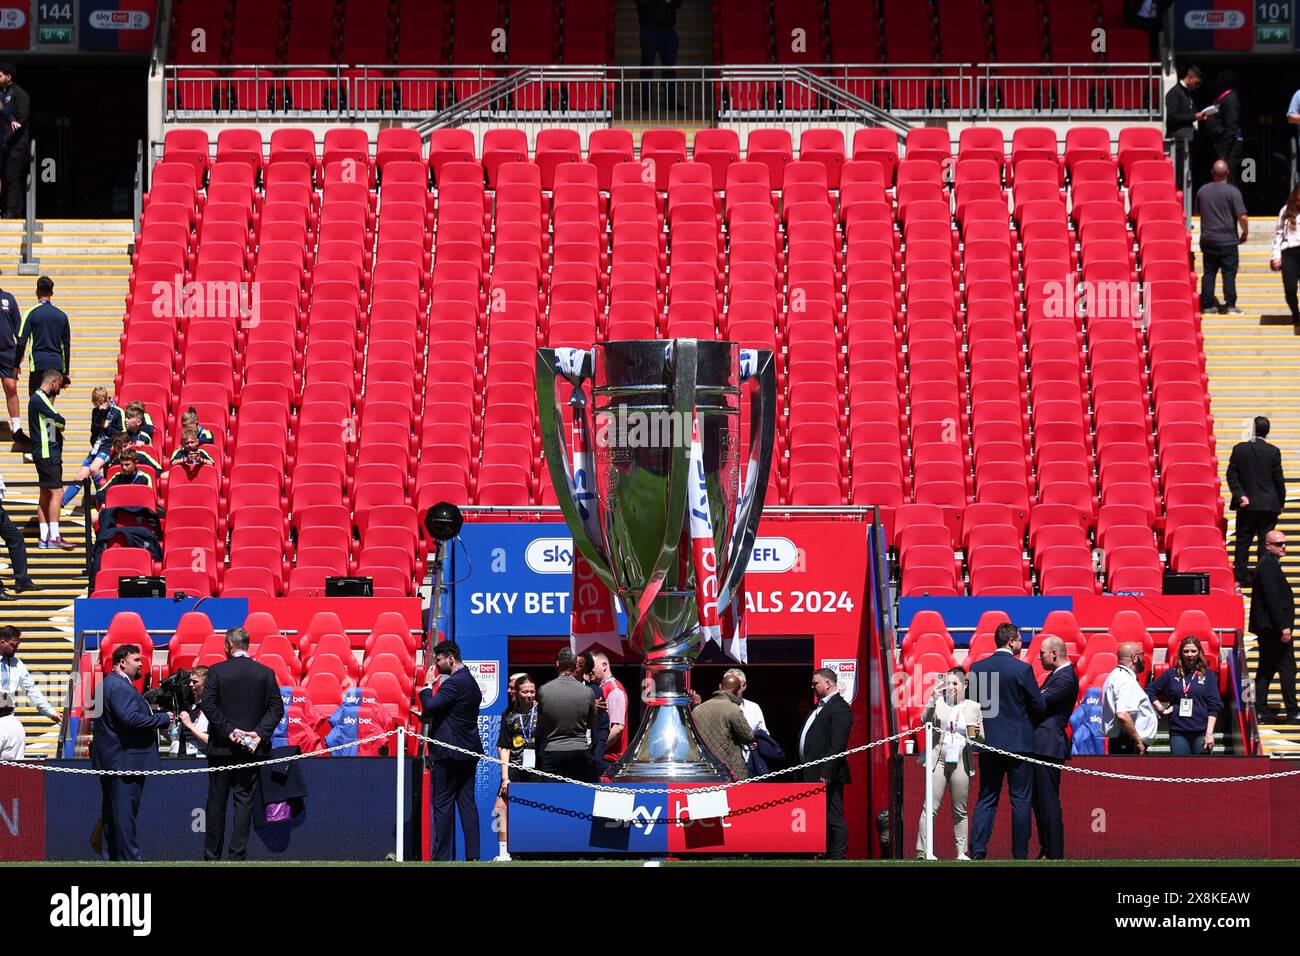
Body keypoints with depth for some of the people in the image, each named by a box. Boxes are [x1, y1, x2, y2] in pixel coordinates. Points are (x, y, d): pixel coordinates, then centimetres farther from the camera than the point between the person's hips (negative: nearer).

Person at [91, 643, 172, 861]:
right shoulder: (120, 687, -16)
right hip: (124, 759, -11)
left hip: (110, 759, 11)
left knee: (110, 813, 13)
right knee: (125, 811, -8)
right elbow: (131, 718, -26)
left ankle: (111, 856, 19)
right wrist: (163, 719, -17)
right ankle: (128, 858, -7)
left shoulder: (109, 684, 18)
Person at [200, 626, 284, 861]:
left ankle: (212, 855, 11)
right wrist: (260, 733, -7)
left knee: (216, 803, 7)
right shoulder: (266, 673, 1)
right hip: (252, 749, 1)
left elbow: (208, 706, -11)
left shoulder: (216, 672, -5)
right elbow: (277, 708, -2)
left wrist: (228, 731, -10)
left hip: (222, 747, -1)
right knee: (244, 801, 4)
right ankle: (238, 854, -1)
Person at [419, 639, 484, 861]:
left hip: (449, 753, -9)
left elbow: (430, 707, -22)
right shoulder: (471, 681, 15)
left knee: (443, 803, -4)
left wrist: (427, 686, -8)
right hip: (469, 751, 9)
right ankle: (472, 855, 5)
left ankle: (442, 857, -3)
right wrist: (429, 718, 17)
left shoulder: (453, 683, -15)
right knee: (467, 803, 8)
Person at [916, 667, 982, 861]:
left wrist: (976, 734, -9)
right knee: (930, 807, -8)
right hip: (938, 758, -2)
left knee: (960, 811, 5)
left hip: (960, 761, 2)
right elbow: (925, 721, -7)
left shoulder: (973, 707, 12)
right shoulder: (938, 703, 8)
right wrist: (933, 699, -19)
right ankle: (923, 851, -8)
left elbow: (981, 739, 14)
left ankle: (961, 852, 9)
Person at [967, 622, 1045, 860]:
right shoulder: (1022, 669, -11)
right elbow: (1039, 705, -6)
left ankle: (977, 851, 0)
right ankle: (1020, 855, 6)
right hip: (1018, 741, -4)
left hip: (988, 742, 4)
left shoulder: (977, 668, 1)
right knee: (1021, 800, 5)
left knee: (986, 799, 9)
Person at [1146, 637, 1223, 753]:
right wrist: (1161, 708, 5)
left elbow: (1214, 707, 0)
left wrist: (1209, 733, -8)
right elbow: (1150, 691, 17)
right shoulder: (1171, 674, 8)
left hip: (1201, 733, -1)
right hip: (1178, 732, 1)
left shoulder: (1207, 675, 3)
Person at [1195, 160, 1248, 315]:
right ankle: (1230, 305, -5)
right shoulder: (1232, 191, -11)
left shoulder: (1202, 190, 5)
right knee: (1229, 273, 0)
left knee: (1208, 273, 9)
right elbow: (1242, 217, -14)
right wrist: (1245, 232, 2)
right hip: (1227, 240, -4)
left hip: (1207, 239, 4)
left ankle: (1207, 305, 7)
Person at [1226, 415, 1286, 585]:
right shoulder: (1273, 451, -8)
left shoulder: (1239, 449, -4)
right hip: (1269, 505, -1)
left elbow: (1232, 475, -6)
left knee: (1243, 541, 9)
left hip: (1246, 505, 1)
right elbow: (1279, 479, -3)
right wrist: (1281, 502, 7)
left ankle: (1240, 576, 7)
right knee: (1266, 543, 4)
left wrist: (1240, 495, -6)